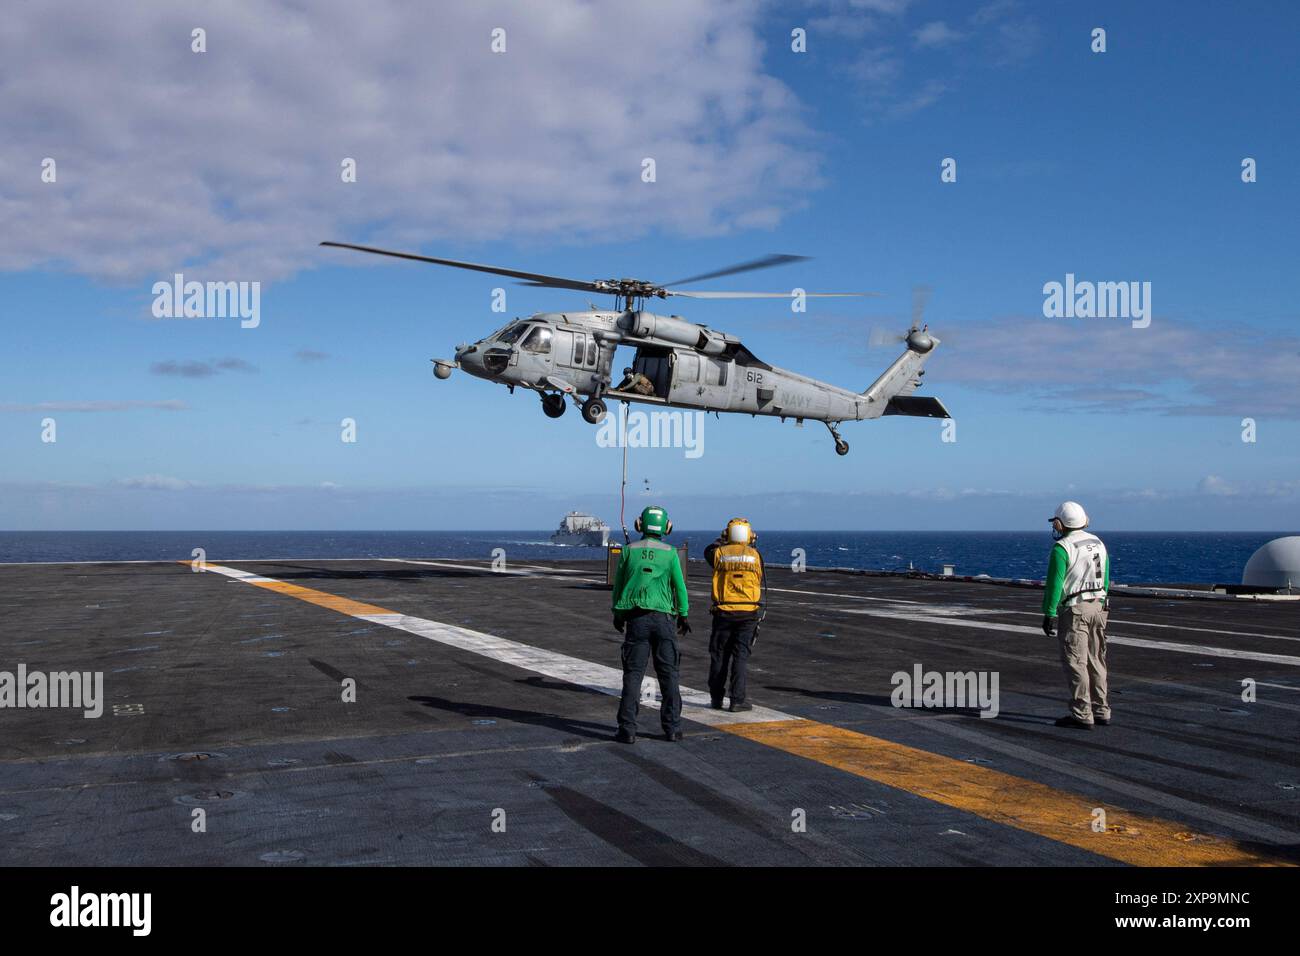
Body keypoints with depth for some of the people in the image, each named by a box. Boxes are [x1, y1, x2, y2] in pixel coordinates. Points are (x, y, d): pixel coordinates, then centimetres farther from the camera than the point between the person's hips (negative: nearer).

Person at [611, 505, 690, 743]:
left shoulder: (629, 550, 2)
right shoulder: (670, 553, -1)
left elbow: (618, 584, 8)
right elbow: (679, 587, 3)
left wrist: (617, 614, 21)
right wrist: (683, 615, 16)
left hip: (636, 618, 0)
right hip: (663, 617, 0)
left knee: (633, 673, 2)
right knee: (668, 674, 9)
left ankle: (627, 730, -2)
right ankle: (672, 728, 11)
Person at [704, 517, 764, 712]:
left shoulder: (720, 553, -3)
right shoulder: (755, 555, -1)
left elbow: (708, 551, 21)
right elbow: (759, 582, 10)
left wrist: (721, 540, 30)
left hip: (724, 612, 0)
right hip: (749, 613, 0)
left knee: (719, 655, 11)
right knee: (741, 655, 3)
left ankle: (716, 698, 18)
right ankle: (738, 700, -1)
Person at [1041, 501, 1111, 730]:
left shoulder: (1062, 548, -13)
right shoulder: (1098, 543, 11)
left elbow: (1054, 584, -15)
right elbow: (1105, 580, 16)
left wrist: (1049, 614, -11)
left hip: (1075, 609, -7)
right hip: (1098, 607, 8)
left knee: (1075, 662, -4)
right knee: (1095, 661, 13)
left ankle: (1082, 715, -4)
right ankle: (1101, 711, 18)